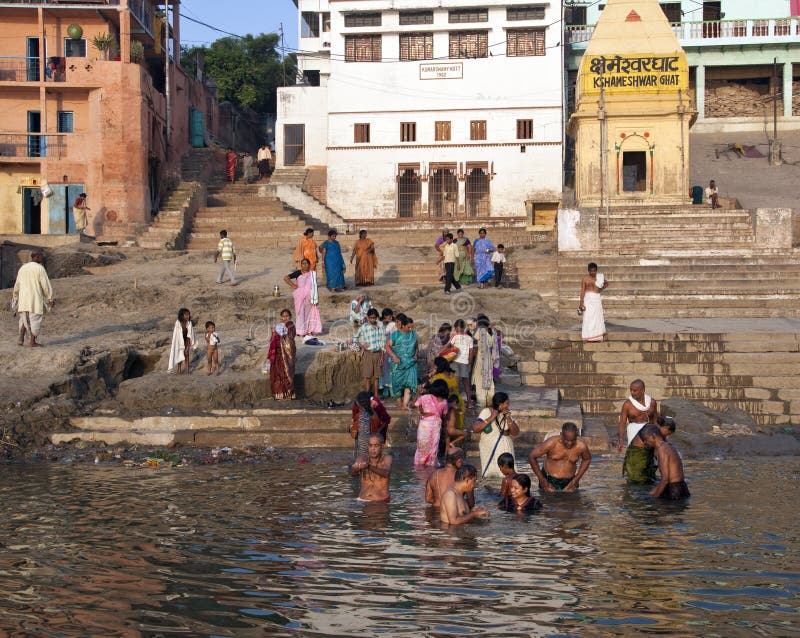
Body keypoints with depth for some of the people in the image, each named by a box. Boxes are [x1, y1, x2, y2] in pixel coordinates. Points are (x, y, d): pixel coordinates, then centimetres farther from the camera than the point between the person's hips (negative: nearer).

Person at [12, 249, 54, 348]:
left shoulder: (22, 268, 7)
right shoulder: (40, 268, -10)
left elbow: (17, 285, 14)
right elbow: (46, 285, -10)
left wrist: (15, 296, 29)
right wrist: (50, 298, -1)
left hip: (23, 298, 5)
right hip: (35, 299, -5)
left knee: (24, 319, 17)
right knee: (35, 320, 3)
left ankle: (21, 339, 5)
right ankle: (32, 342, 4)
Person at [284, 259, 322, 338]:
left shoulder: (312, 274, 7)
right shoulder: (298, 273, -2)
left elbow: (315, 286, 10)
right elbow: (286, 278, -4)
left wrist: (317, 298, 6)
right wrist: (293, 285, -8)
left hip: (310, 297, 3)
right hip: (301, 297, -3)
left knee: (311, 313, 5)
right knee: (301, 313, -2)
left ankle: (311, 330, 15)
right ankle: (301, 331, 3)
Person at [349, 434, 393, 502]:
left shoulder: (387, 458, -1)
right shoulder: (362, 459, 4)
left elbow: (386, 473, -21)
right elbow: (352, 473, -14)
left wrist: (369, 466, -37)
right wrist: (358, 467, -37)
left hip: (381, 502, -2)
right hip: (362, 501, 2)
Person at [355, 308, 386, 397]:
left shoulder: (380, 327, 3)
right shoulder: (364, 327, -6)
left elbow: (383, 343, 7)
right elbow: (355, 338, 3)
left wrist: (382, 356, 4)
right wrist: (362, 345, -15)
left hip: (377, 353, 3)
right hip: (367, 353, -3)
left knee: (376, 376, 8)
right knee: (367, 376, -3)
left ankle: (376, 395, 16)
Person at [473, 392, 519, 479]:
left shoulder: (507, 413, 4)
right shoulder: (486, 412, -9)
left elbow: (516, 433, 0)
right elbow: (475, 429, -19)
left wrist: (508, 418, -12)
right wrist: (491, 418, -22)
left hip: (505, 449, 4)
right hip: (489, 451, -4)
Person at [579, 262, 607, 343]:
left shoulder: (600, 277, 6)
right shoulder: (585, 278, -2)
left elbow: (606, 283, 26)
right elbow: (582, 290, -5)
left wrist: (601, 289, 9)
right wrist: (581, 302, -11)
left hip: (597, 299, 2)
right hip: (588, 299, -2)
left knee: (597, 317, 0)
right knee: (588, 317, -6)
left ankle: (597, 337, 3)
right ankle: (588, 337, -3)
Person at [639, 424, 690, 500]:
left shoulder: (662, 449, -13)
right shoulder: (668, 446, 17)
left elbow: (665, 479, -19)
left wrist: (654, 496, -10)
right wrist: (653, 491, 21)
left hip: (674, 492, -9)